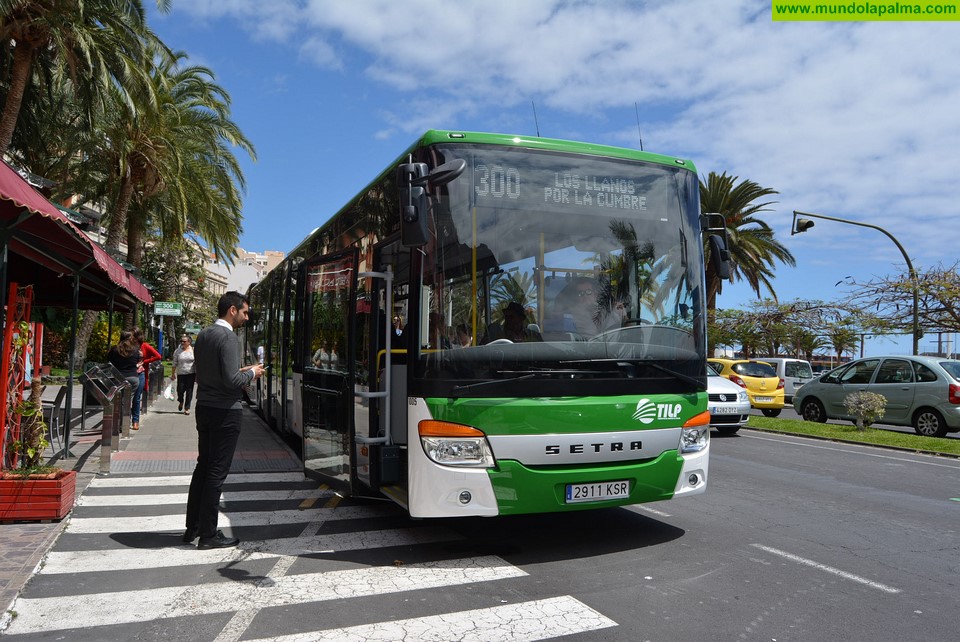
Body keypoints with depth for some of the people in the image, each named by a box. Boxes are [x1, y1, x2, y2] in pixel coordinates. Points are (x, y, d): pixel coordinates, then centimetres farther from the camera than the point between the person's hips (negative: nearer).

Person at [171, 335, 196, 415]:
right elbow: (174, 363, 7)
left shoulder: (193, 350, 2)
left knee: (189, 391, -1)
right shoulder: (177, 351, 5)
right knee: (180, 390, -4)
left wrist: (197, 374, 0)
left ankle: (187, 408, 7)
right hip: (181, 374, 1)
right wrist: (173, 374, 2)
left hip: (191, 373, -1)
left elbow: (196, 363, 4)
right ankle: (181, 401, 29)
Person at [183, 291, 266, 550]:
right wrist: (251, 373, -5)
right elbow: (232, 381, -23)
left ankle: (192, 527, 25)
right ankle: (209, 535, 5)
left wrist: (240, 372, 15)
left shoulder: (203, 335, 12)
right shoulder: (229, 338, -16)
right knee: (217, 471, -2)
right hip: (225, 411, -9)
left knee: (203, 465, 17)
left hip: (204, 407, 9)